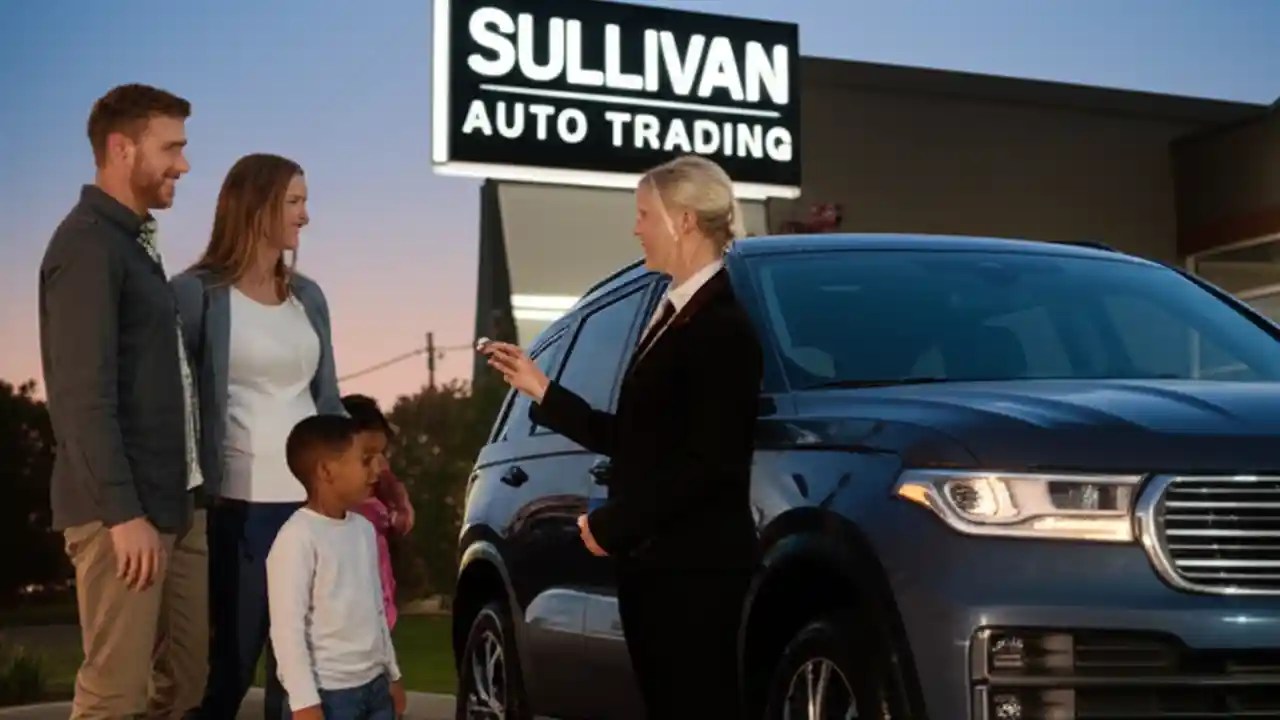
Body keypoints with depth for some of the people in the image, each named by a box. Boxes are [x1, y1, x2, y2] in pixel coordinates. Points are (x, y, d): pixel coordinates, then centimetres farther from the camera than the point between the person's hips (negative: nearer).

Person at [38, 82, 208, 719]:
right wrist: (123, 512, -22)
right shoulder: (88, 244, -11)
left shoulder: (135, 243, 17)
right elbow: (84, 395, -18)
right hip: (123, 506, -9)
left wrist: (178, 497, 14)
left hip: (175, 500, 9)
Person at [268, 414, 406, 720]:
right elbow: (287, 627, -19)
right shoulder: (298, 537, -16)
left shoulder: (363, 528, 11)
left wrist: (392, 674, 21)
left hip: (374, 684, 9)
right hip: (328, 692, -8)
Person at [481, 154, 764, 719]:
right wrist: (541, 390, 17)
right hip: (652, 560, 9)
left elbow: (710, 460, -20)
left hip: (695, 565, -9)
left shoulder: (722, 322, -12)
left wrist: (613, 524, -14)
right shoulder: (669, 315, 16)